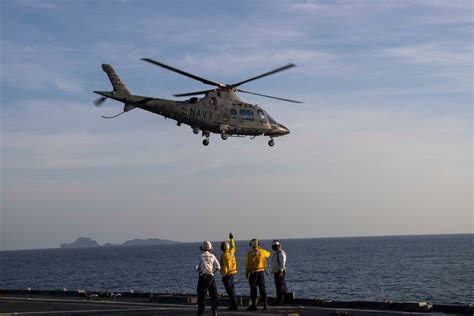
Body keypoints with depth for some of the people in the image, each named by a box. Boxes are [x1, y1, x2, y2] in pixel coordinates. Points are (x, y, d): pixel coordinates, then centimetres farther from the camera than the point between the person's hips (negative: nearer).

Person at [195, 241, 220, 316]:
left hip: (203, 277, -1)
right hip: (211, 277, 2)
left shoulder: (200, 256, -2)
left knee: (201, 295, 1)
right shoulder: (212, 256, 2)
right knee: (213, 294, 14)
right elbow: (218, 267, -3)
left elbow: (196, 267, -8)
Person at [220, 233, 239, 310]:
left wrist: (224, 275, -17)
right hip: (232, 273, 9)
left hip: (227, 275, -9)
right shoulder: (231, 252, 6)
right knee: (232, 290, 15)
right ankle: (234, 305, 19)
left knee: (230, 290, -6)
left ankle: (234, 305, -8)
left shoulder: (224, 255, -18)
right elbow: (233, 247, 30)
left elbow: (225, 267, -21)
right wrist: (231, 239, 41)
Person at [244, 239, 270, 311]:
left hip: (253, 272, -2)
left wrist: (247, 273, 6)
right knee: (262, 288, 6)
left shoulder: (249, 253, -5)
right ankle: (265, 304, 4)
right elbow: (268, 254, 24)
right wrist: (261, 248, 30)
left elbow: (247, 264, -4)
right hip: (261, 272, 2)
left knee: (253, 289, 3)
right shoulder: (262, 251, 1)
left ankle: (254, 305, 3)